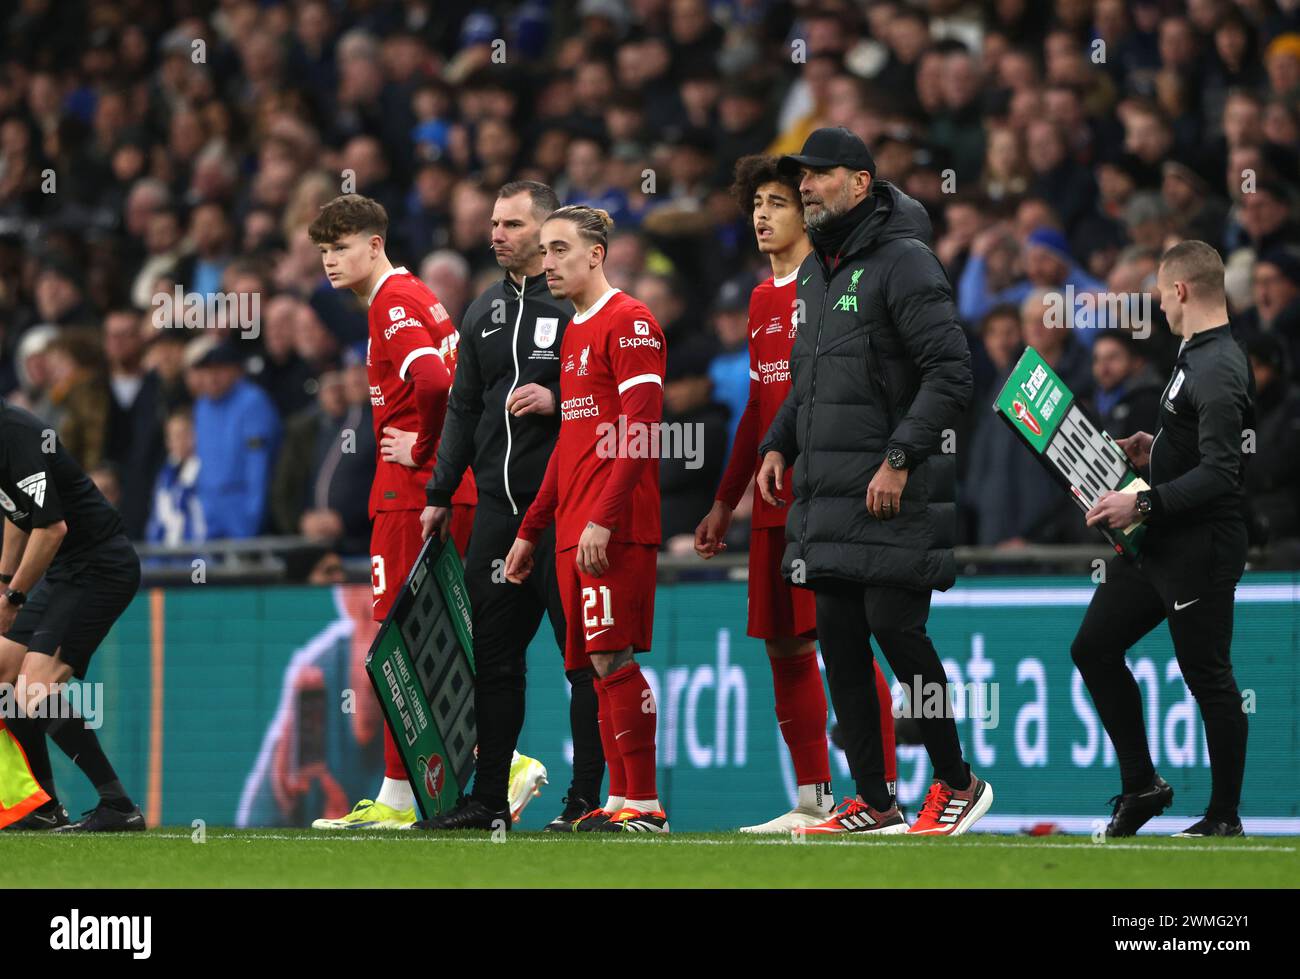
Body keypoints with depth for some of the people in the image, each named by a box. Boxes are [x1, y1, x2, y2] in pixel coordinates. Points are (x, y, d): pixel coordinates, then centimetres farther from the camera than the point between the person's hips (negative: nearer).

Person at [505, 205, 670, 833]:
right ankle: (621, 800, 8)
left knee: (611, 656, -12)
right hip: (573, 532, 9)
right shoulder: (574, 333, 21)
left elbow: (638, 431, -15)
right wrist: (530, 531, 25)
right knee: (597, 666, 6)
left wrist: (603, 519, -22)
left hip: (614, 532, -9)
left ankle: (645, 805, -11)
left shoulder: (630, 323, -7)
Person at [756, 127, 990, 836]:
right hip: (827, 492, 8)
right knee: (838, 637, 6)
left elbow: (950, 374, -15)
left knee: (894, 626, -10)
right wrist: (778, 445, 15)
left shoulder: (904, 262, -10)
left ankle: (957, 784, 4)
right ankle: (874, 802, 11)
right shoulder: (814, 273, 17)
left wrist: (900, 459, -20)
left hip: (891, 492, -8)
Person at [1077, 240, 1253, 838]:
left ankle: (1224, 817, 10)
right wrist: (1157, 452, 11)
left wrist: (1144, 504, -29)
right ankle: (1141, 785, 21)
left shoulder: (1218, 372, -21)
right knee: (1094, 649, 13)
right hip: (1158, 543, 11)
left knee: (1208, 677, -1)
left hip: (1200, 551, -11)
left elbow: (1220, 474, -28)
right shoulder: (1196, 357, 12)